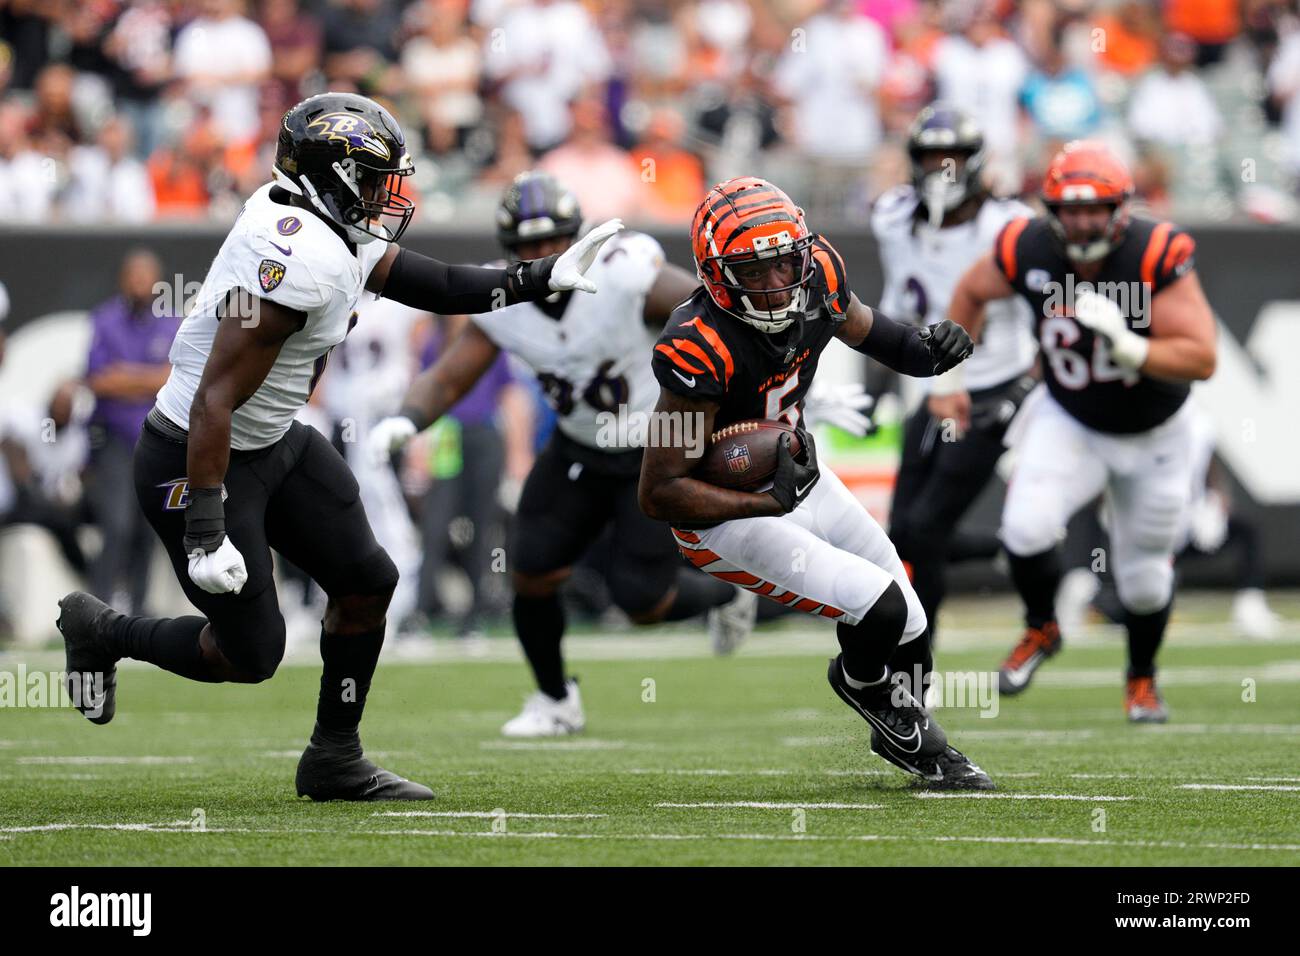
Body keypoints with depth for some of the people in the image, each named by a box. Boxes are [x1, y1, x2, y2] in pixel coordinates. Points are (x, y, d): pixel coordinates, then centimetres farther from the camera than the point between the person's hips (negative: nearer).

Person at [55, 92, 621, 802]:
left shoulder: (339, 234, -1)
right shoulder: (302, 263, -30)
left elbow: (433, 285, 13)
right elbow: (214, 404, -30)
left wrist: (545, 276, 8)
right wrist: (207, 534, -29)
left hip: (276, 443, 10)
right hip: (194, 459, -10)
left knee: (366, 583, 9)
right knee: (250, 654, -1)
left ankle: (335, 760, 23)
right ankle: (100, 631, 23)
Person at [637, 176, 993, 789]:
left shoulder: (816, 274, -16)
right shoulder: (700, 352, -36)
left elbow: (859, 325, 10)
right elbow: (659, 494, -31)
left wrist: (927, 348, -10)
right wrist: (769, 503, -40)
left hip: (800, 482, 8)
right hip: (729, 520, -8)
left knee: (907, 625, 15)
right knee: (880, 610, -16)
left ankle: (914, 740, 43)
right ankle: (861, 683, 19)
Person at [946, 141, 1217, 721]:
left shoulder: (1156, 257, -29)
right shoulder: (1029, 250, -21)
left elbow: (1201, 360, -31)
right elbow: (971, 291, 2)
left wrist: (1127, 346, -44)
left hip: (1153, 434, -1)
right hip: (1069, 423, 1)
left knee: (1143, 575, 11)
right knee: (1027, 527, -22)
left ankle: (1142, 677, 42)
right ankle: (1041, 630, 10)